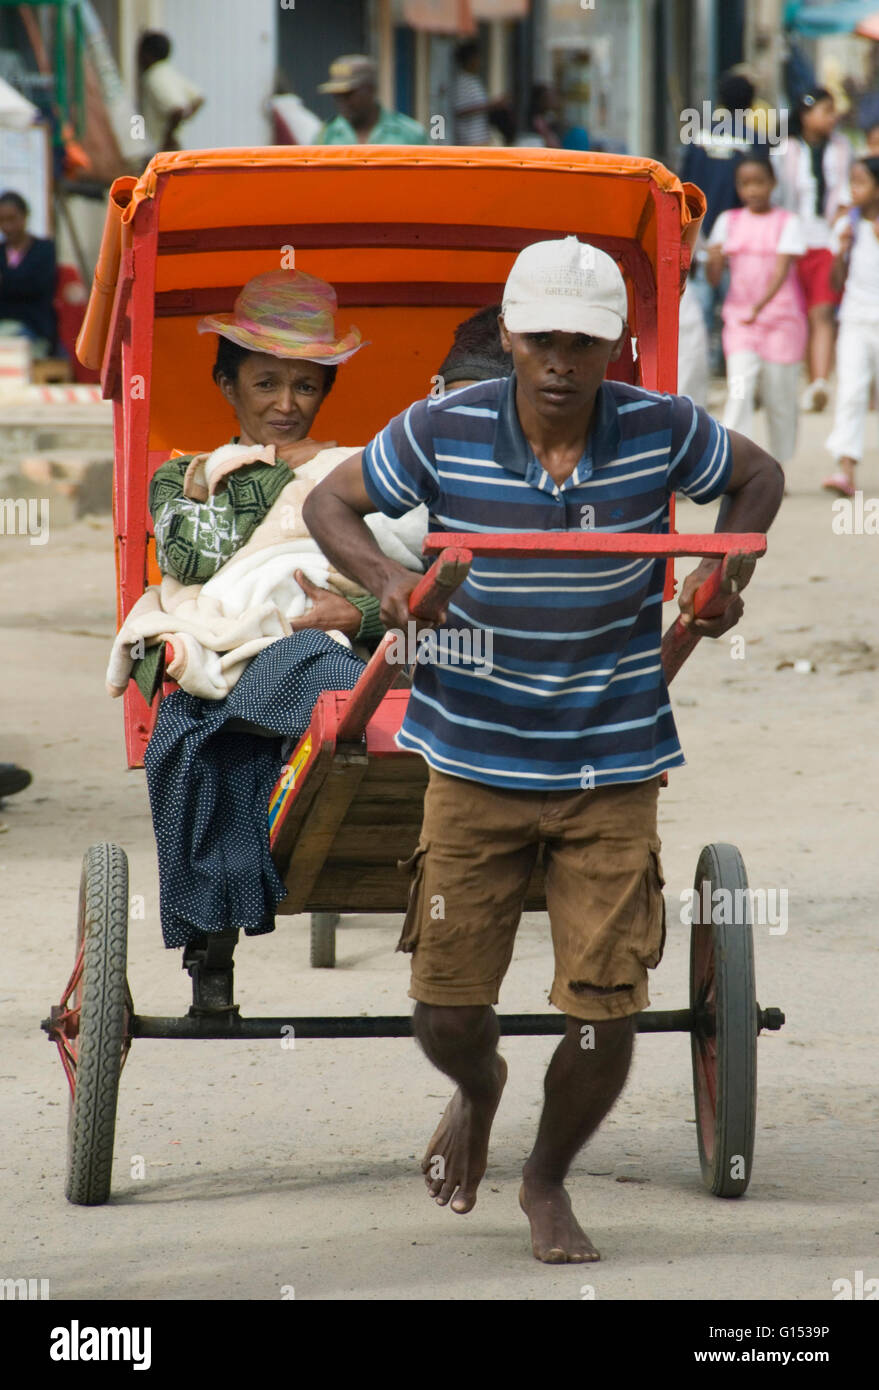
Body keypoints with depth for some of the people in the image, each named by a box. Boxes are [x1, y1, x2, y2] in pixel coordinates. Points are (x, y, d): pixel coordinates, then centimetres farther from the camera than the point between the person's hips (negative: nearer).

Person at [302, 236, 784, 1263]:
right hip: (476, 760, 0)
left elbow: (757, 476, 12)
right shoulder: (443, 434, -11)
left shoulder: (661, 432, -8)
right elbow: (330, 501, 2)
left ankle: (547, 1183, 26)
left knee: (606, 1015, -2)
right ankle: (478, 1090, 41)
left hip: (613, 767, 0)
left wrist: (721, 573, -4)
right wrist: (384, 579, -17)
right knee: (446, 1010, 2)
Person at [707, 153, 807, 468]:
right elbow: (714, 278, 4)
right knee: (739, 392, -15)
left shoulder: (787, 223, -2)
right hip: (739, 318, 1)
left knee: (780, 400, 5)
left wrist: (759, 306, -30)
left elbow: (781, 271, -14)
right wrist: (714, 261, -20)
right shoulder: (728, 222, 7)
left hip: (781, 317, -1)